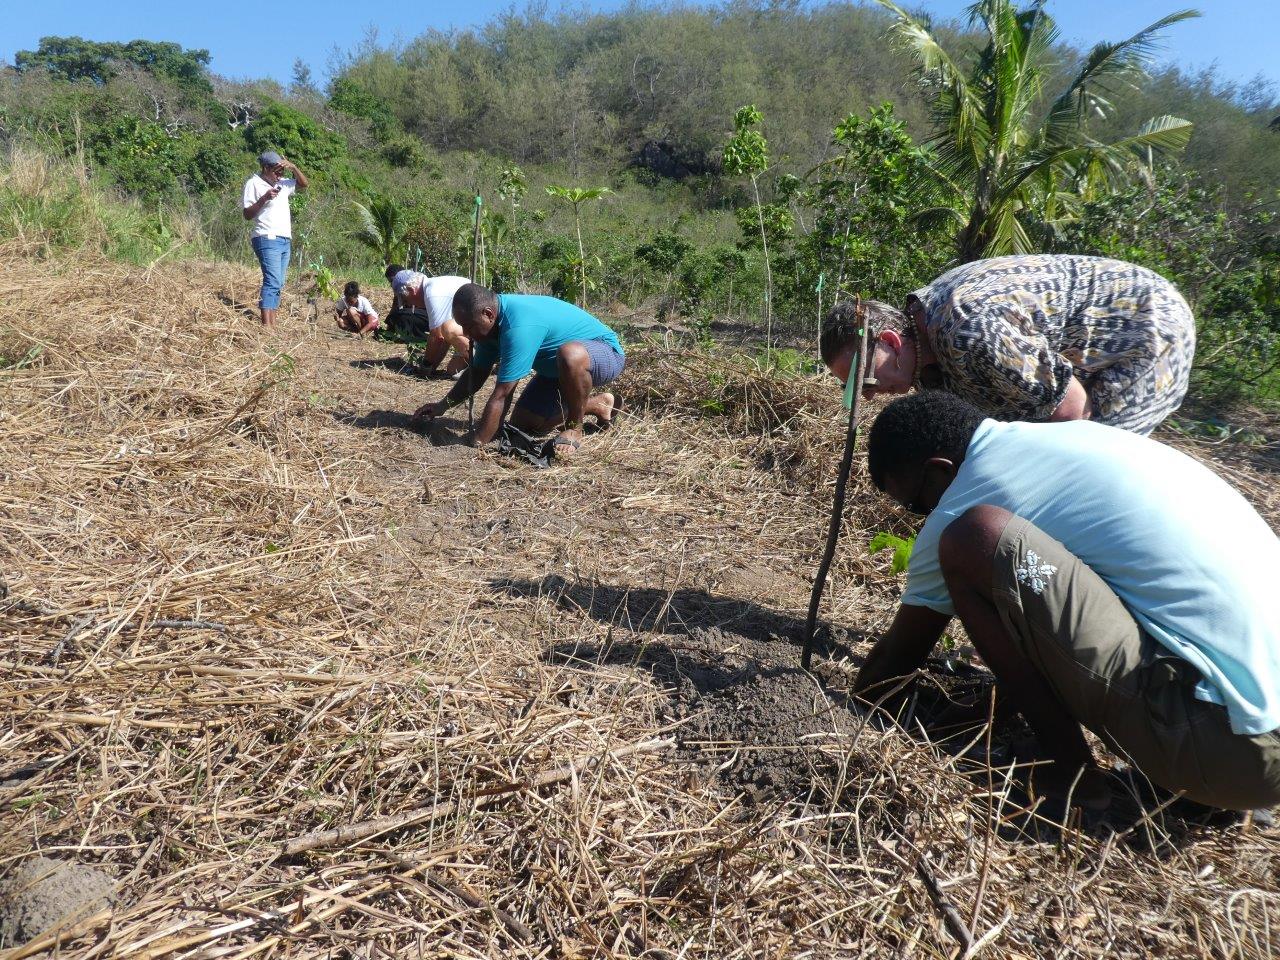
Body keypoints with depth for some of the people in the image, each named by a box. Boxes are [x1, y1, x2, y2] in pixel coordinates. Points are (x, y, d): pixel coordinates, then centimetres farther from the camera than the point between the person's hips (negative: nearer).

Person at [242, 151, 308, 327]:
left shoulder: (283, 183, 16)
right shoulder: (254, 183, -1)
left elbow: (304, 184, 22)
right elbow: (247, 214, -4)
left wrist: (293, 168, 6)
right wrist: (264, 198, -16)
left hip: (286, 241, 8)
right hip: (268, 239, -7)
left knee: (277, 283, 5)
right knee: (272, 281, -18)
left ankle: (272, 322, 6)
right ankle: (266, 325, -22)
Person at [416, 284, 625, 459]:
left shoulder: (519, 326, -36)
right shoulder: (493, 322, -6)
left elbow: (501, 395, -36)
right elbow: (476, 375, 7)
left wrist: (474, 446, -31)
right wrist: (442, 406, -5)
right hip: (557, 370, 10)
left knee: (570, 354, -43)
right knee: (522, 425, 4)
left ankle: (574, 428, -15)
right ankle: (599, 404, 22)